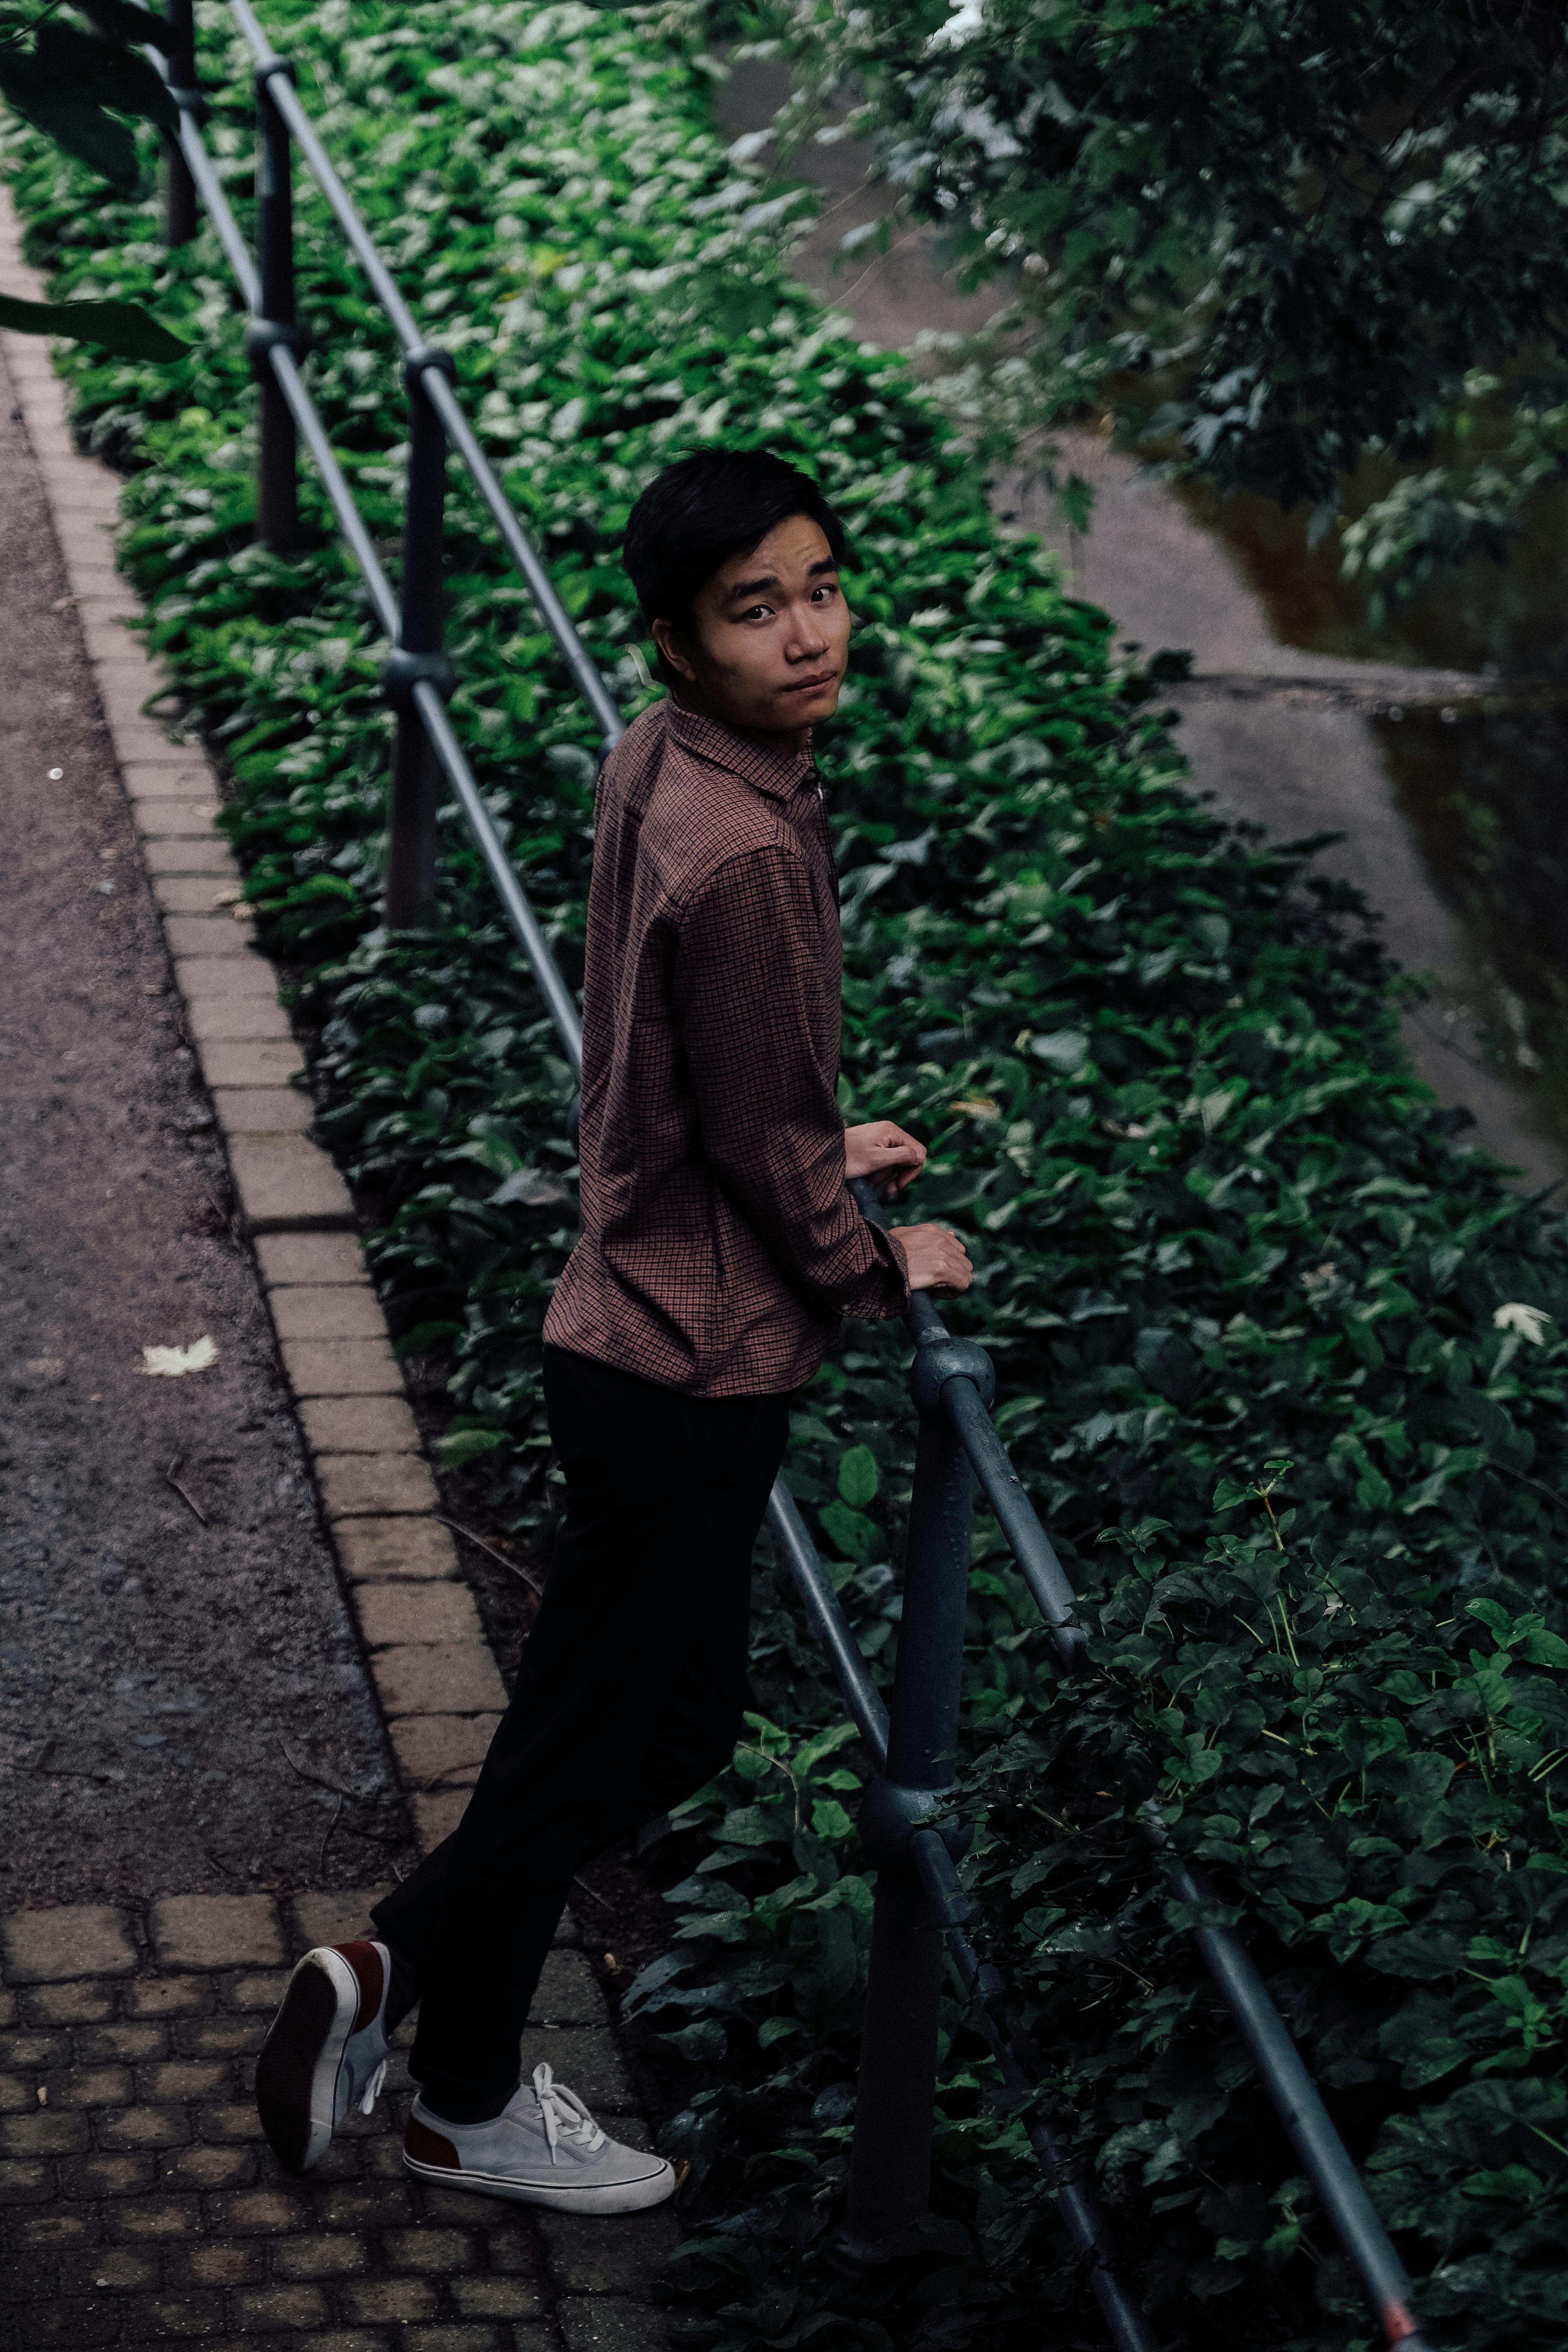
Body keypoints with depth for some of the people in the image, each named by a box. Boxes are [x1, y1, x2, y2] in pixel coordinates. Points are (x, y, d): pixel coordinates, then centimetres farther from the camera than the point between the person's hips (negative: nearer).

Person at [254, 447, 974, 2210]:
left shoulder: (655, 763, 2)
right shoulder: (746, 856, -26)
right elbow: (766, 1150, -19)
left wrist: (819, 1151, 20)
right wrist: (882, 1268, -3)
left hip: (638, 1325, 9)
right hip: (694, 1370, -9)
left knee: (673, 1725, 21)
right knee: (590, 1739, 7)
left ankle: (393, 1971, 27)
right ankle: (466, 2106, 22)